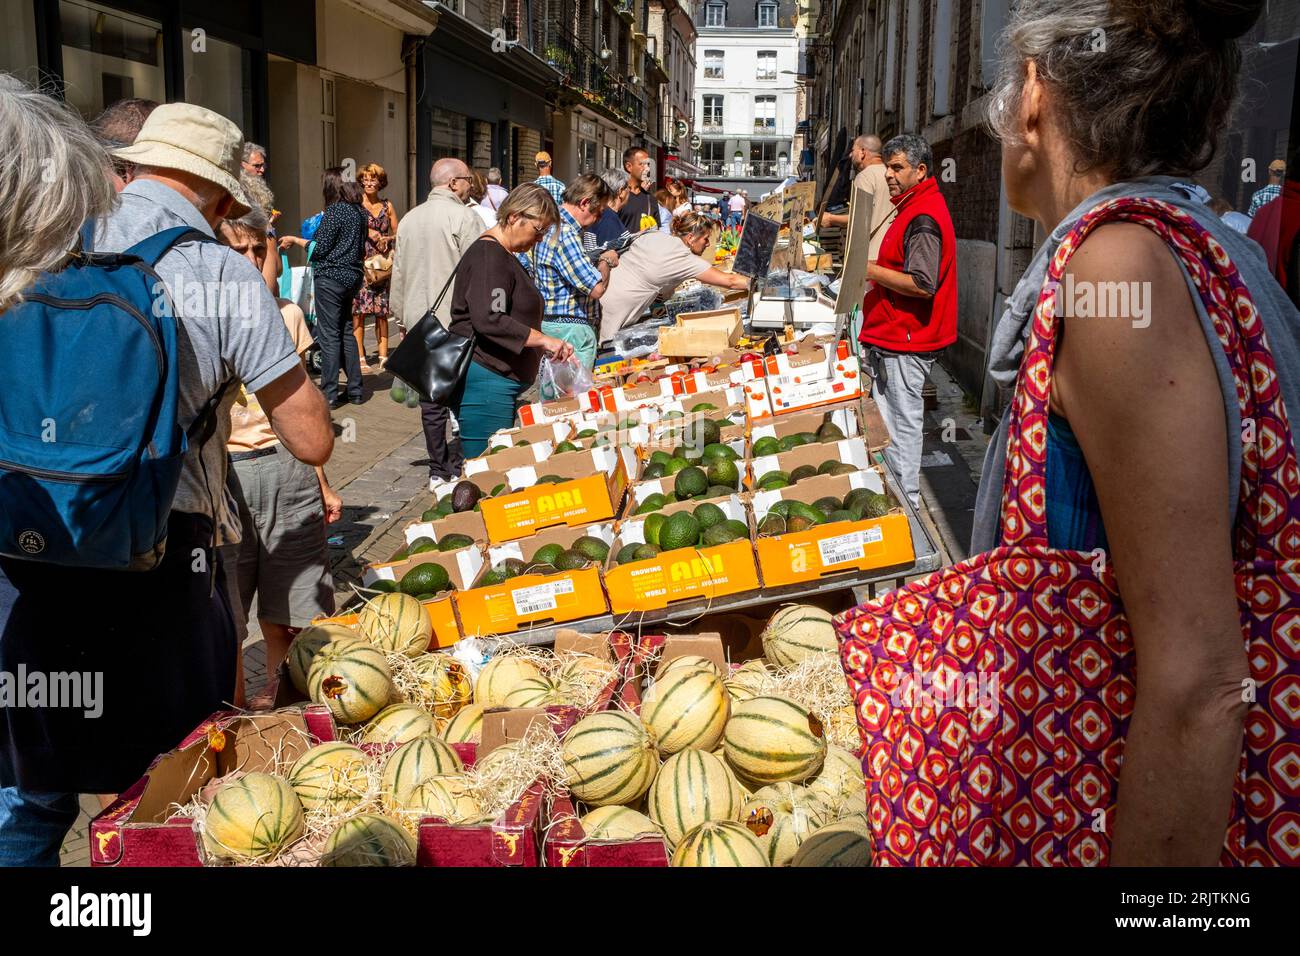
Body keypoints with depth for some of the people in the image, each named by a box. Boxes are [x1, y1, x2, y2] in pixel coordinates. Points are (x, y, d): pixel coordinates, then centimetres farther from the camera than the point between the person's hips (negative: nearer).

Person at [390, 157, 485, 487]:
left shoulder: (409, 219, 12)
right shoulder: (463, 217, -9)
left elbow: (398, 273, 16)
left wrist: (402, 316, 24)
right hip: (458, 321, -6)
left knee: (431, 399, 10)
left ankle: (438, 469, 16)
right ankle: (459, 468, 5)